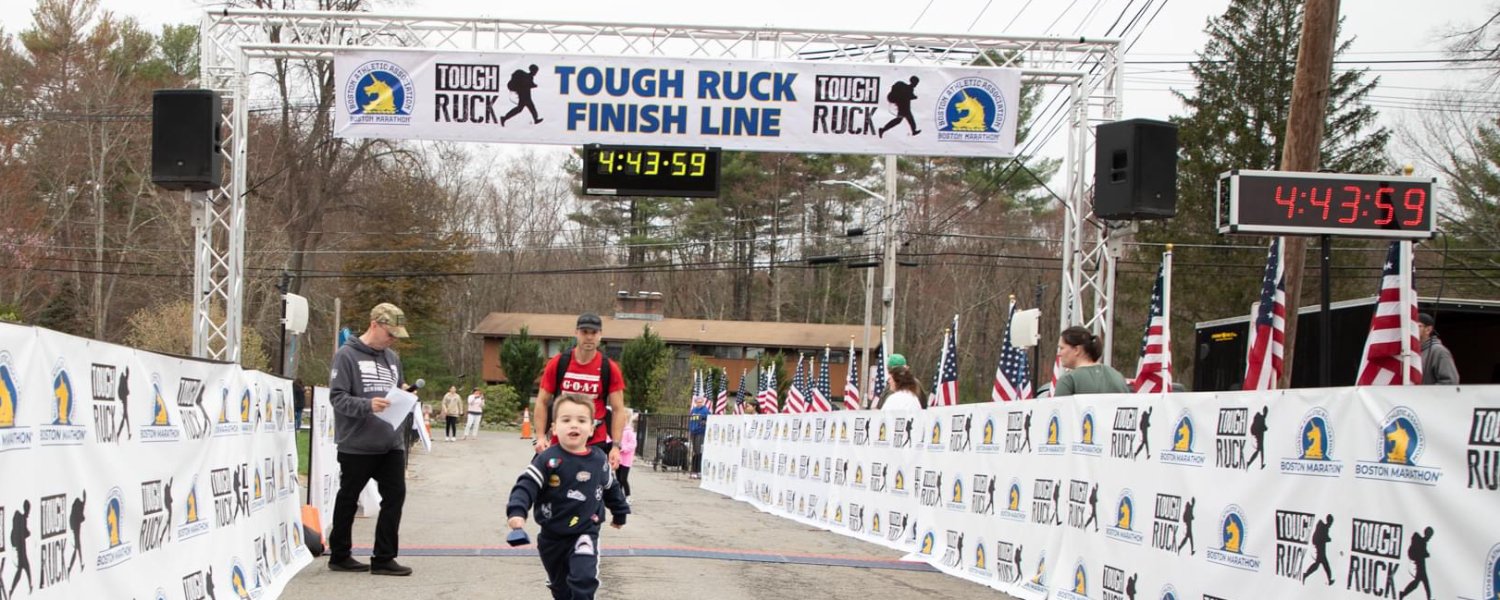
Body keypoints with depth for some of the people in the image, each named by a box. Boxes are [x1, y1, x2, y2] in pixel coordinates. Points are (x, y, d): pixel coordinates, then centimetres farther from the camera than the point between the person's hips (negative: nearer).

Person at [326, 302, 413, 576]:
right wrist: (367, 405, -27)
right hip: (357, 443, -6)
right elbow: (337, 397, -13)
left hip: (390, 443, 6)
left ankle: (384, 558, 5)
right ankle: (339, 555, 20)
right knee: (348, 499, 7)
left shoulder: (392, 358, 16)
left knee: (395, 495, -1)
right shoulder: (347, 355, -6)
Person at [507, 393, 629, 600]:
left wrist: (620, 513, 26)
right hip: (552, 536, 0)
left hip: (585, 534, 0)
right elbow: (527, 485, -21)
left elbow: (612, 488, 14)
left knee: (584, 580, -23)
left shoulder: (599, 460, -3)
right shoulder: (548, 459, -14)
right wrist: (517, 511, -38)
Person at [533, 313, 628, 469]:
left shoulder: (610, 369, -3)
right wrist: (541, 436, -8)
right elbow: (542, 403, 4)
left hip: (597, 444, -1)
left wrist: (616, 446, -11)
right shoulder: (557, 363, -1)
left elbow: (618, 410, -2)